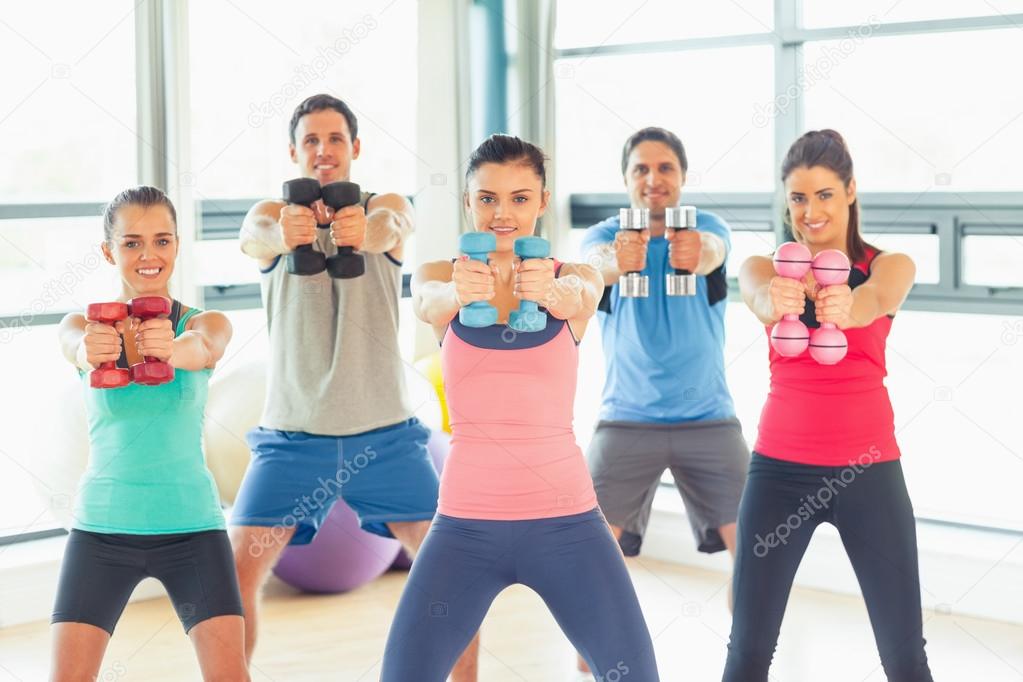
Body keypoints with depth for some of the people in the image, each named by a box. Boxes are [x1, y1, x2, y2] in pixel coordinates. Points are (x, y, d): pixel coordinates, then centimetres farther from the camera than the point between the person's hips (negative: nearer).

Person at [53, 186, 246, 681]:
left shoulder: (205, 323, 0)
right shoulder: (83, 325, 1)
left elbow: (203, 347, -24)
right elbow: (76, 347, -23)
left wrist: (173, 349, -49)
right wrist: (90, 353, -49)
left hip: (192, 524, 0)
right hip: (103, 525, 0)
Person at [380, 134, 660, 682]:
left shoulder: (575, 280, 3)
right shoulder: (439, 279, 3)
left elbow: (575, 297, -21)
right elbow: (430, 303, -21)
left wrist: (551, 291, -45)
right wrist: (459, 293, -45)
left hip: (565, 518, 0)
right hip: (465, 521, 0)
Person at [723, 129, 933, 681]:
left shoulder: (889, 265, 1)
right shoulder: (764, 267, 2)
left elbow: (877, 299, -24)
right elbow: (760, 298, -23)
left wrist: (846, 308, -49)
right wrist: (777, 303, -48)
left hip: (867, 468, 0)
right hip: (780, 467, 1)